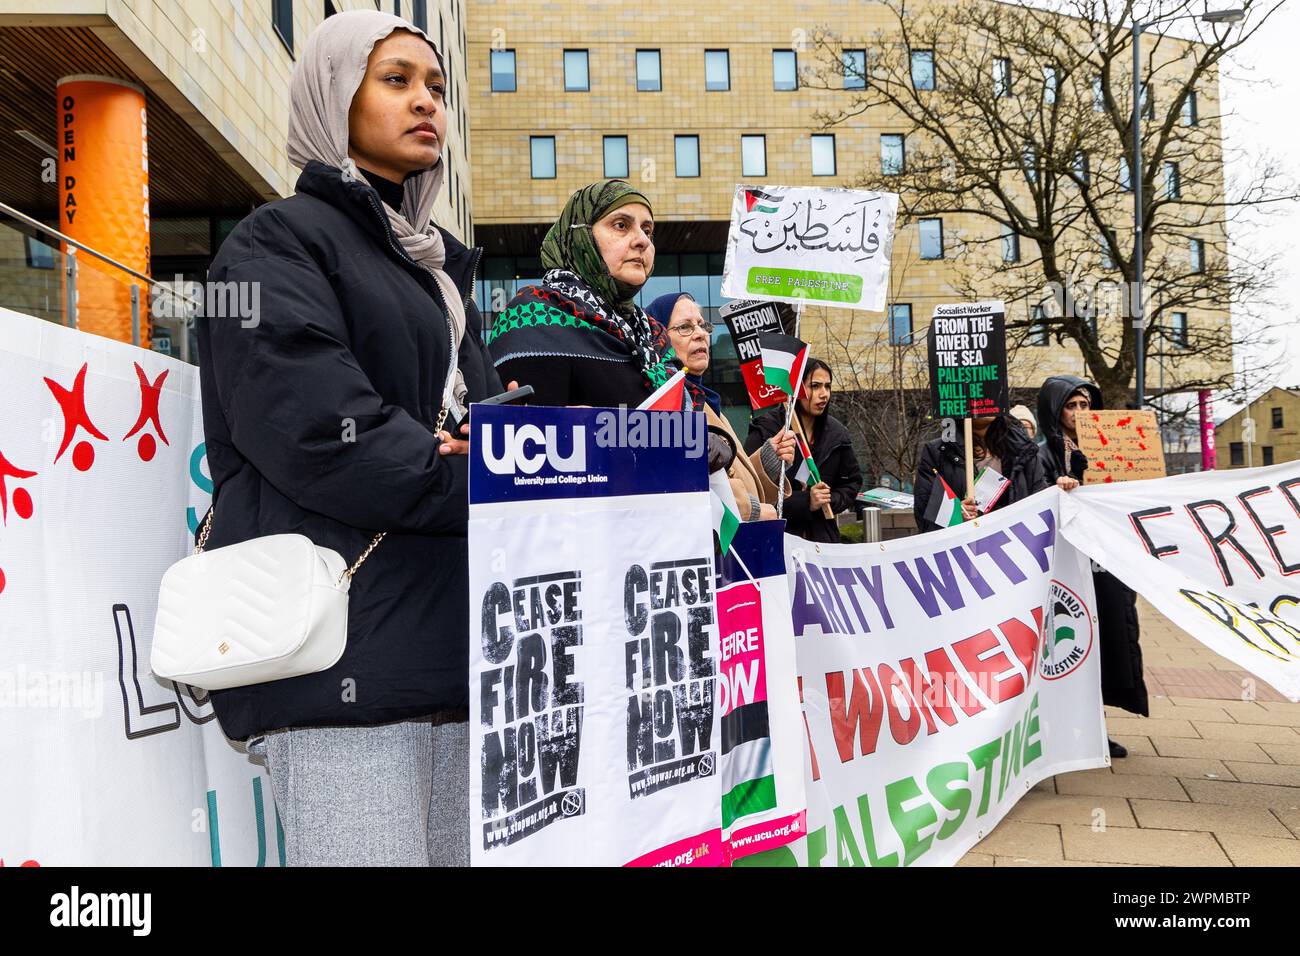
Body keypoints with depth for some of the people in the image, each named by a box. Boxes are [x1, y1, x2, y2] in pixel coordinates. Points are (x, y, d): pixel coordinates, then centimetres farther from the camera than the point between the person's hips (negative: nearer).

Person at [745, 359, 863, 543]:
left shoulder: (837, 433, 8)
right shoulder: (765, 429, -11)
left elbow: (852, 481, 17)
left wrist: (831, 500, -4)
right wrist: (804, 502, -20)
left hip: (822, 535, 5)